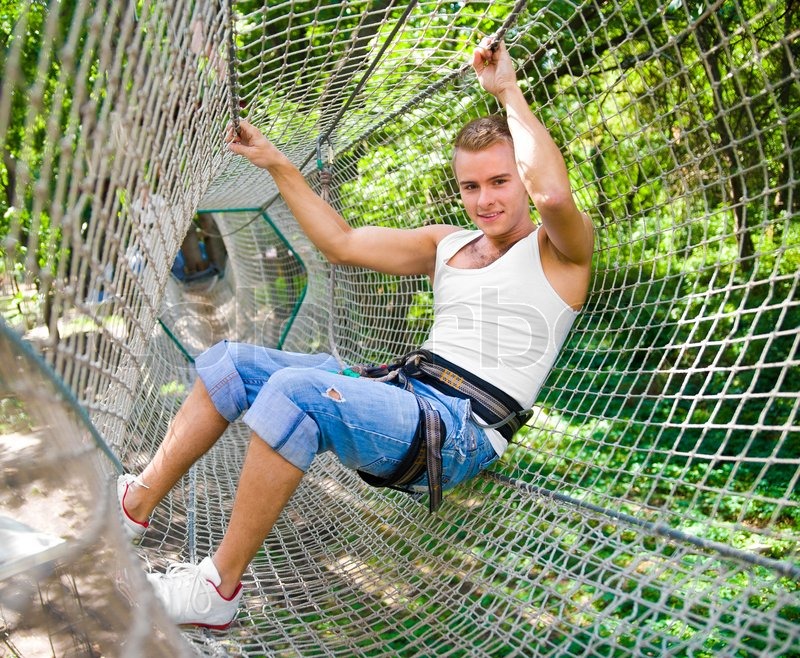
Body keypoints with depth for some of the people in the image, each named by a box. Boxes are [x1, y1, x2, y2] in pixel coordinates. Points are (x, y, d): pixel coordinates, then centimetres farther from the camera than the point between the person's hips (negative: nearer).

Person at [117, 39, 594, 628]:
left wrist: (509, 93, -12)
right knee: (231, 362, 3)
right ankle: (135, 504, 10)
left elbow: (554, 193, -25)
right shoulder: (448, 244, 19)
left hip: (463, 434, -7)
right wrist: (278, 166, 18)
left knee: (295, 389, -32)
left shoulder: (560, 249, 1)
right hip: (403, 395, 8)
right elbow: (343, 243, 19)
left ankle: (219, 588, -17)